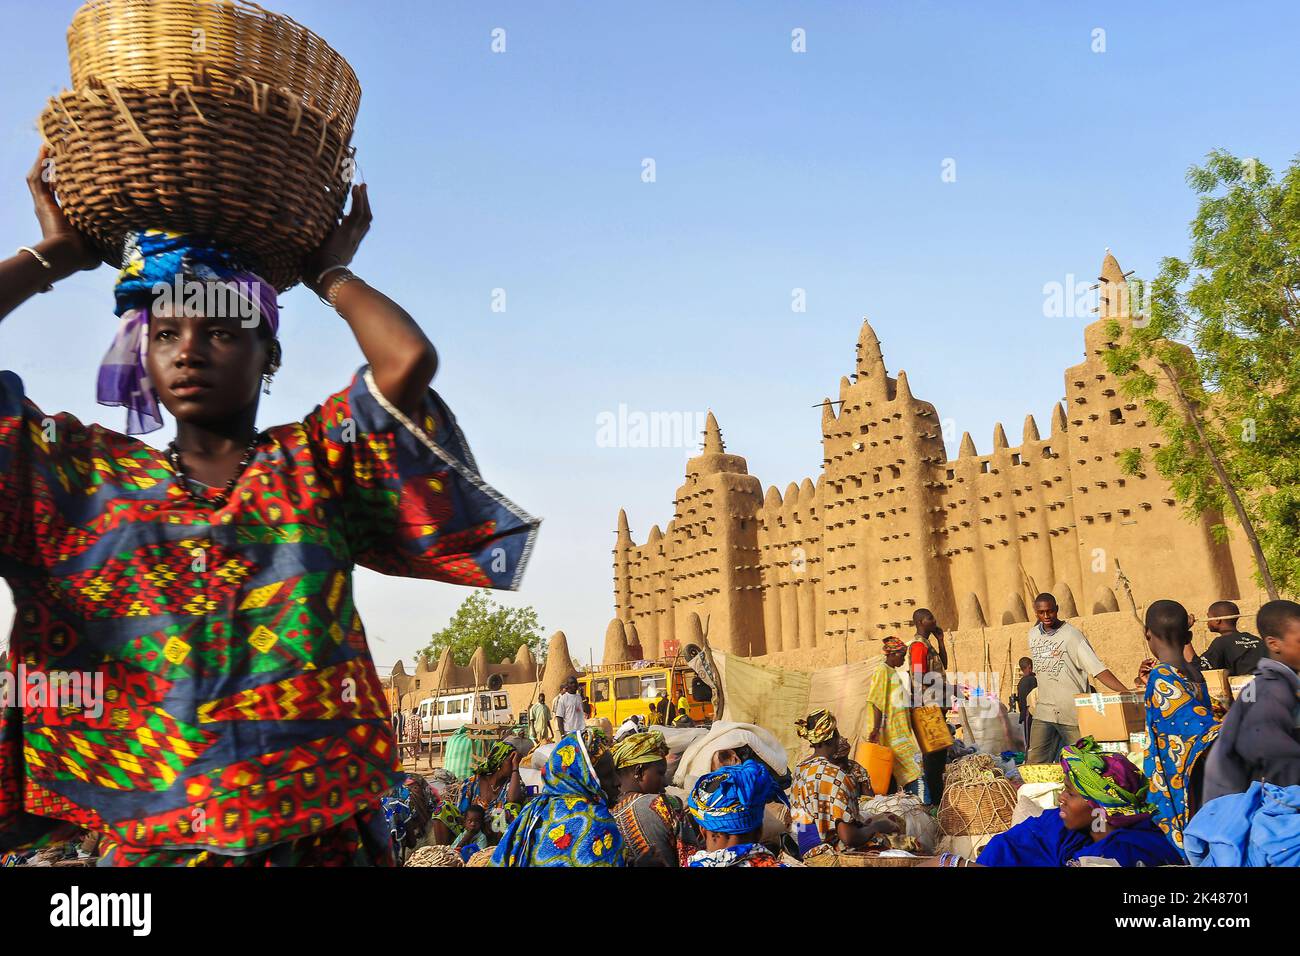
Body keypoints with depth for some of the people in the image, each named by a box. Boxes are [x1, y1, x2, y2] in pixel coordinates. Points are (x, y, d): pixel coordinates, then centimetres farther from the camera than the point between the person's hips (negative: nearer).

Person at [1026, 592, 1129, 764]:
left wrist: (1126, 692, -28)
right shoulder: (1033, 634, 9)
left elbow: (1097, 669, -17)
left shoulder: (1071, 634, -10)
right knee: (1035, 762, 2)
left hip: (1072, 711, -5)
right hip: (1043, 712, 5)